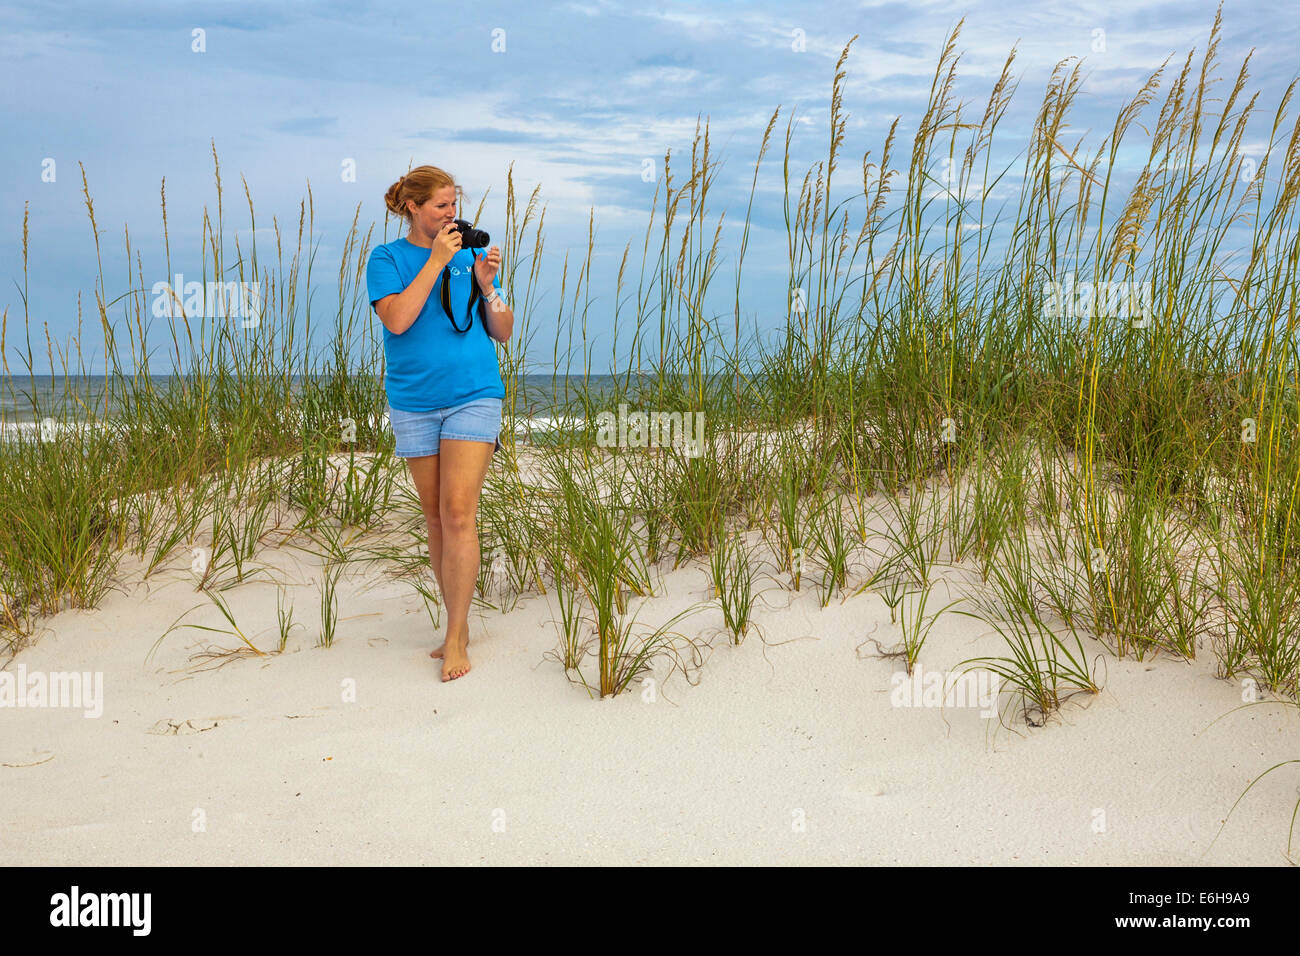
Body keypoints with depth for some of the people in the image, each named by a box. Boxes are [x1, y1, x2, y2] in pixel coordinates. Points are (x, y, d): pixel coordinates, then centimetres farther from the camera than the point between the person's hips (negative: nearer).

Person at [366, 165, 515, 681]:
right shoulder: (387, 258, 3)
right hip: (414, 402, 1)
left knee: (458, 513, -11)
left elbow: (503, 332, 7)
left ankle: (457, 639, -6)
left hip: (473, 396, -1)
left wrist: (487, 286, -9)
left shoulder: (470, 254, 7)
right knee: (436, 518, 8)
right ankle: (457, 625, 22)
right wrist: (436, 260, -15)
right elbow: (397, 319, -16)